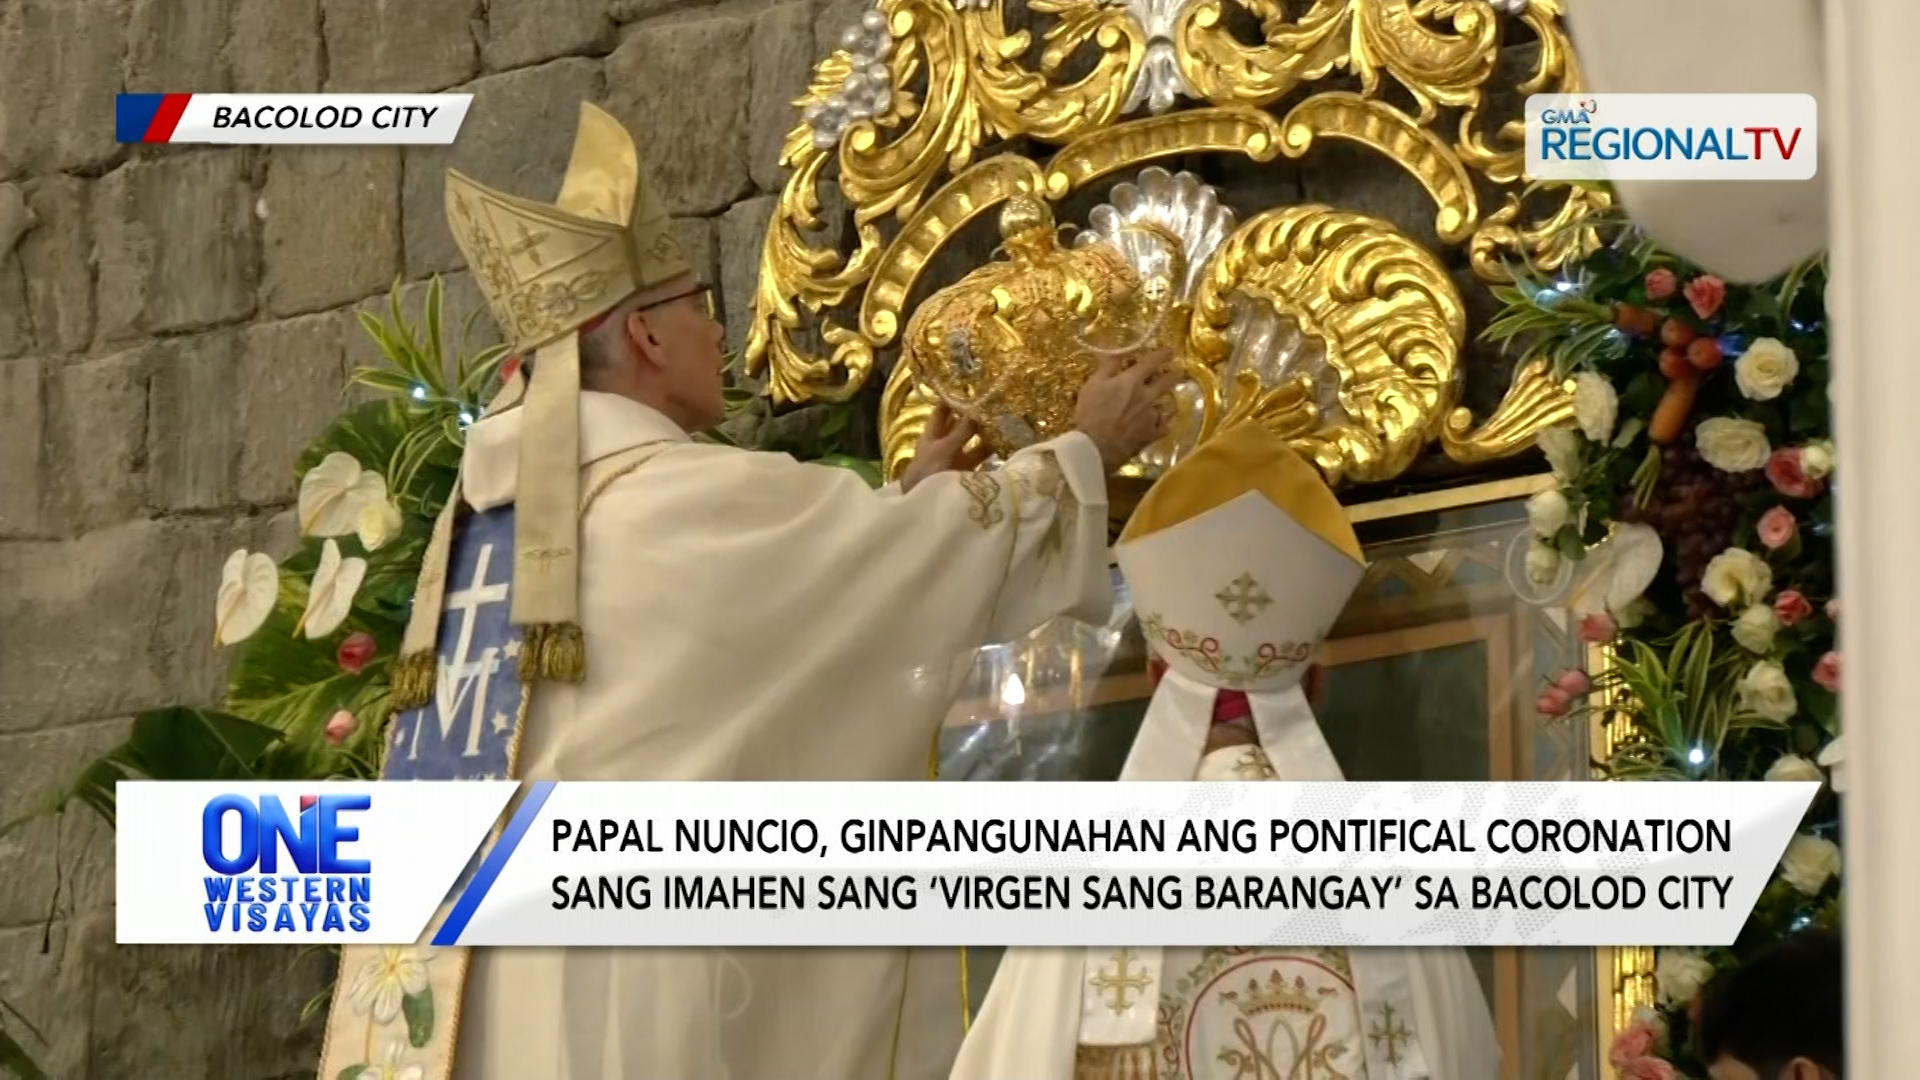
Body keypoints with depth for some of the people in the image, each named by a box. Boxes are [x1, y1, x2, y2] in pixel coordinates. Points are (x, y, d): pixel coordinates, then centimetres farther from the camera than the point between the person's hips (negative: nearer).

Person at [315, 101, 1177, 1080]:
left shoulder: (484, 509, 14)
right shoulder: (686, 499, -9)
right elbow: (944, 549, 3)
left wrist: (908, 504, 33)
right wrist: (1087, 450, 18)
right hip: (594, 983, -8)